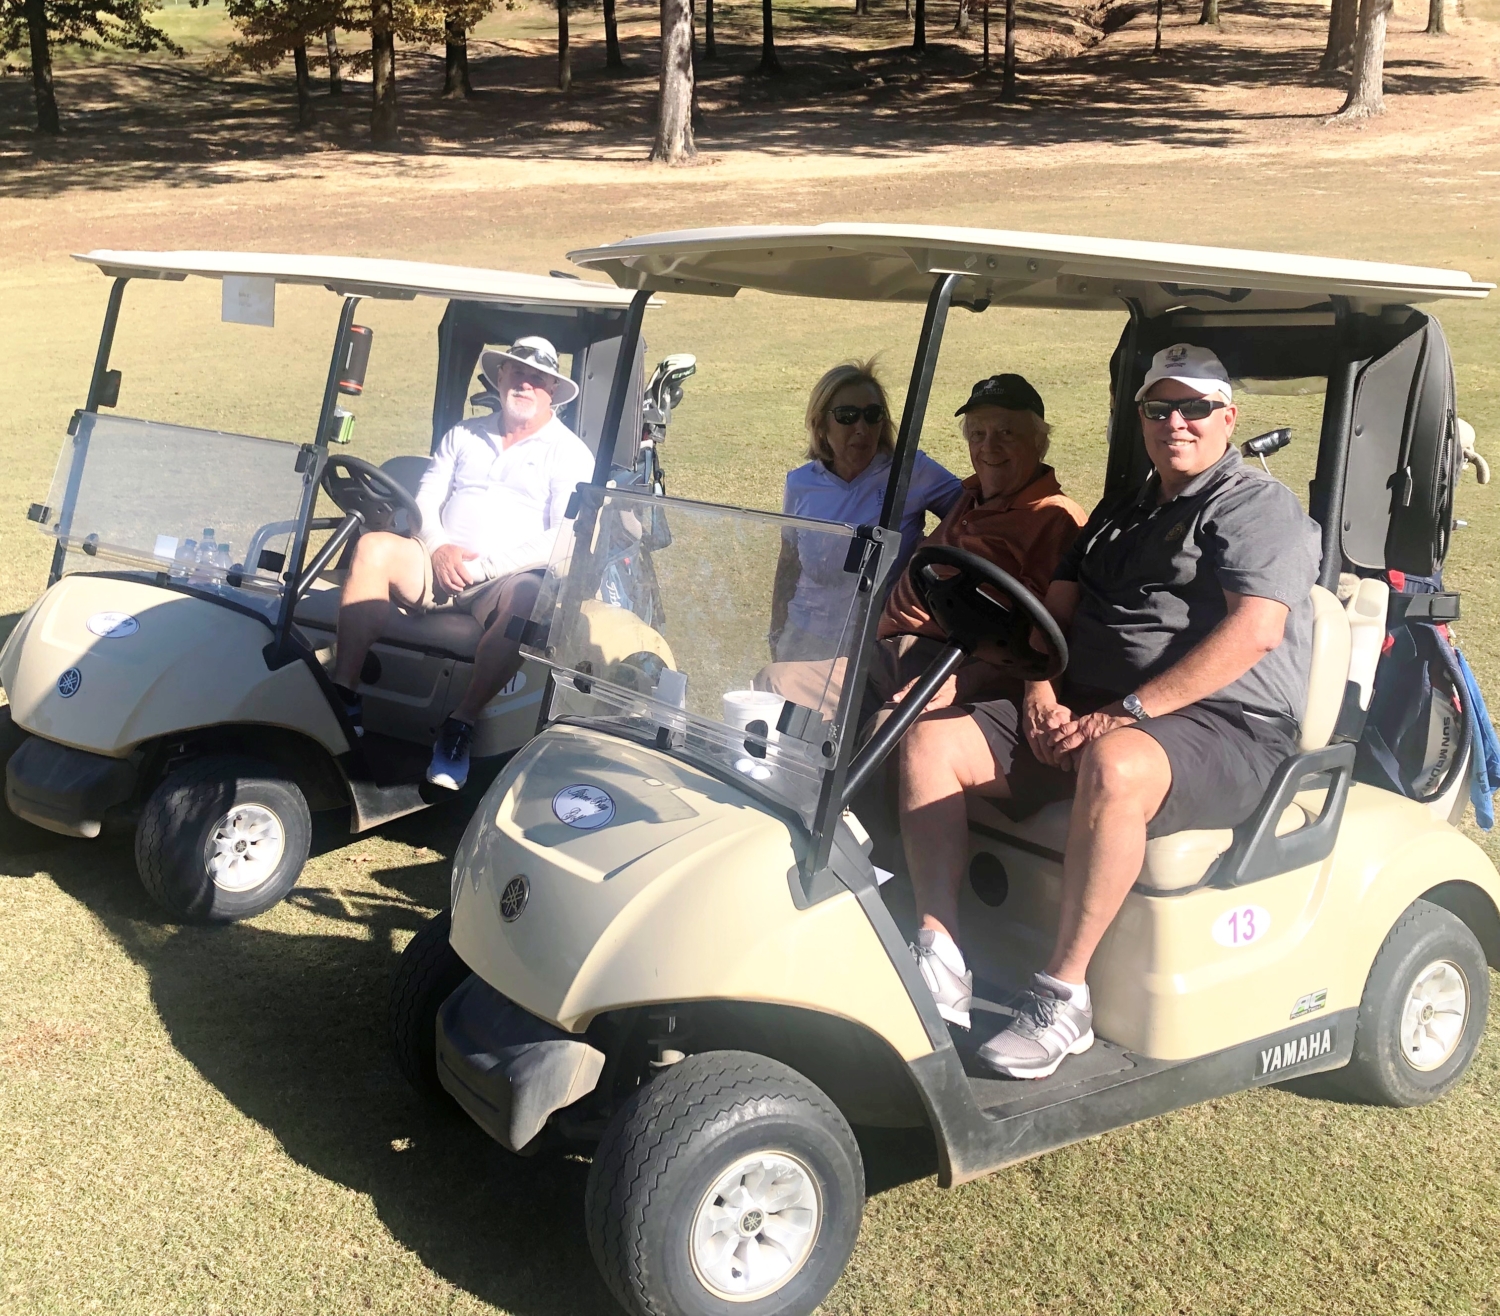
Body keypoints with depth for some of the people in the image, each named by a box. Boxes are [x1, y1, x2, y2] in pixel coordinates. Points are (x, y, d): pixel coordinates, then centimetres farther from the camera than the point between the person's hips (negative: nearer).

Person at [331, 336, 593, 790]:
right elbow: (425, 501, 15)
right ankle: (343, 695, -26)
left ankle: (460, 727, -31)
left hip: (501, 579, -3)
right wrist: (439, 548, -8)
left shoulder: (569, 453, 7)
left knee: (525, 597, -39)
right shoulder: (463, 434, 21)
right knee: (374, 548, -26)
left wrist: (485, 564, -13)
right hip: (438, 567, 4)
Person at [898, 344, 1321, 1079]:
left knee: (1114, 768, -41)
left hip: (1225, 726, -7)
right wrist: (1041, 695, -4)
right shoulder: (1119, 516, 25)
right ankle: (938, 958, -15)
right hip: (1083, 714, 8)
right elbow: (1055, 612, 19)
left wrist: (1130, 711, -22)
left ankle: (1063, 998, -31)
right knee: (930, 740, -9)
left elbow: (1253, 632, -16)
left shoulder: (1258, 507, 0)